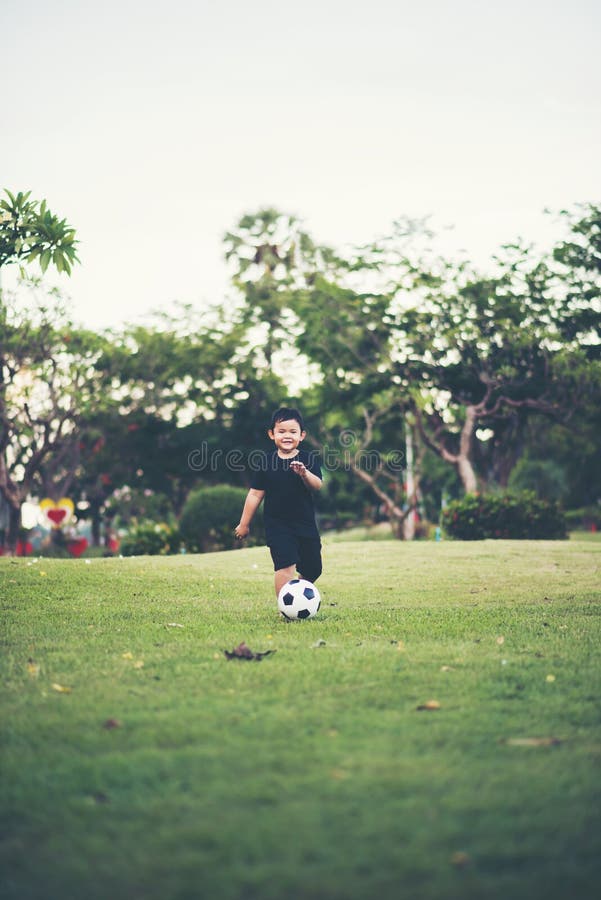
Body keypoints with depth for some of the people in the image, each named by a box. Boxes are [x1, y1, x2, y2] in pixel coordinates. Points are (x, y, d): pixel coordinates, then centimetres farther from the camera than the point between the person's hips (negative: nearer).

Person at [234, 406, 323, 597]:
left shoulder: (309, 459, -1)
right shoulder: (266, 462, -2)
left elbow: (317, 486, -15)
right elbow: (255, 494, 3)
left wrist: (304, 474, -36)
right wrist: (244, 524, 6)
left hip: (305, 523, 3)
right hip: (277, 524, -2)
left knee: (312, 570, 13)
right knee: (286, 566, -18)